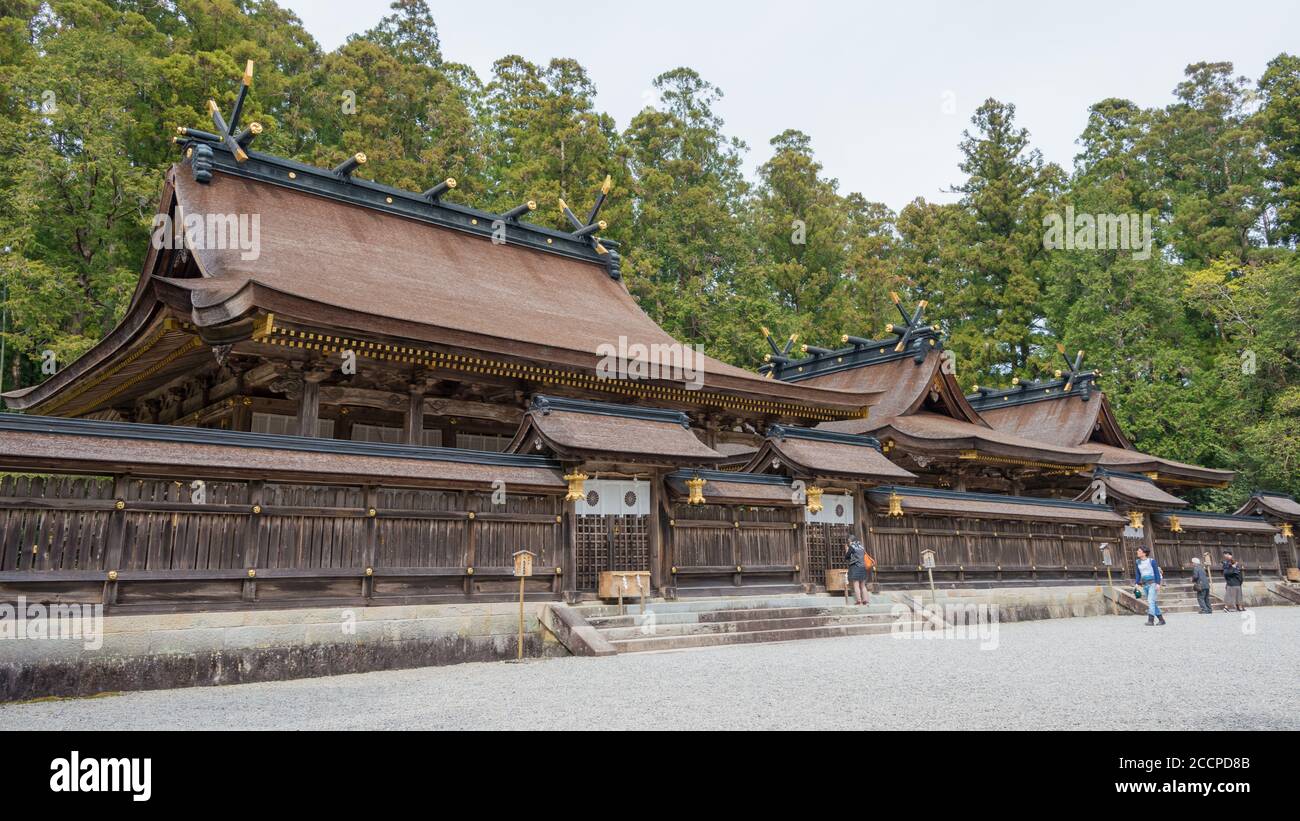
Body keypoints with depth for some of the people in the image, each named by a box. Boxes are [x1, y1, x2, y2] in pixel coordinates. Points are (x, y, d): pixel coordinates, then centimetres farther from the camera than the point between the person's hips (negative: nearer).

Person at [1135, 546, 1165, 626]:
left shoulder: (1151, 560, -9)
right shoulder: (1138, 562, 9)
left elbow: (1157, 572, -9)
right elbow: (1138, 574, 15)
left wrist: (1158, 584, -15)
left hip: (1153, 583, -7)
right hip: (1145, 585, 7)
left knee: (1151, 601, -16)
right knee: (1152, 602, 9)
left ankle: (1150, 620, -21)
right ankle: (1161, 620, 18)